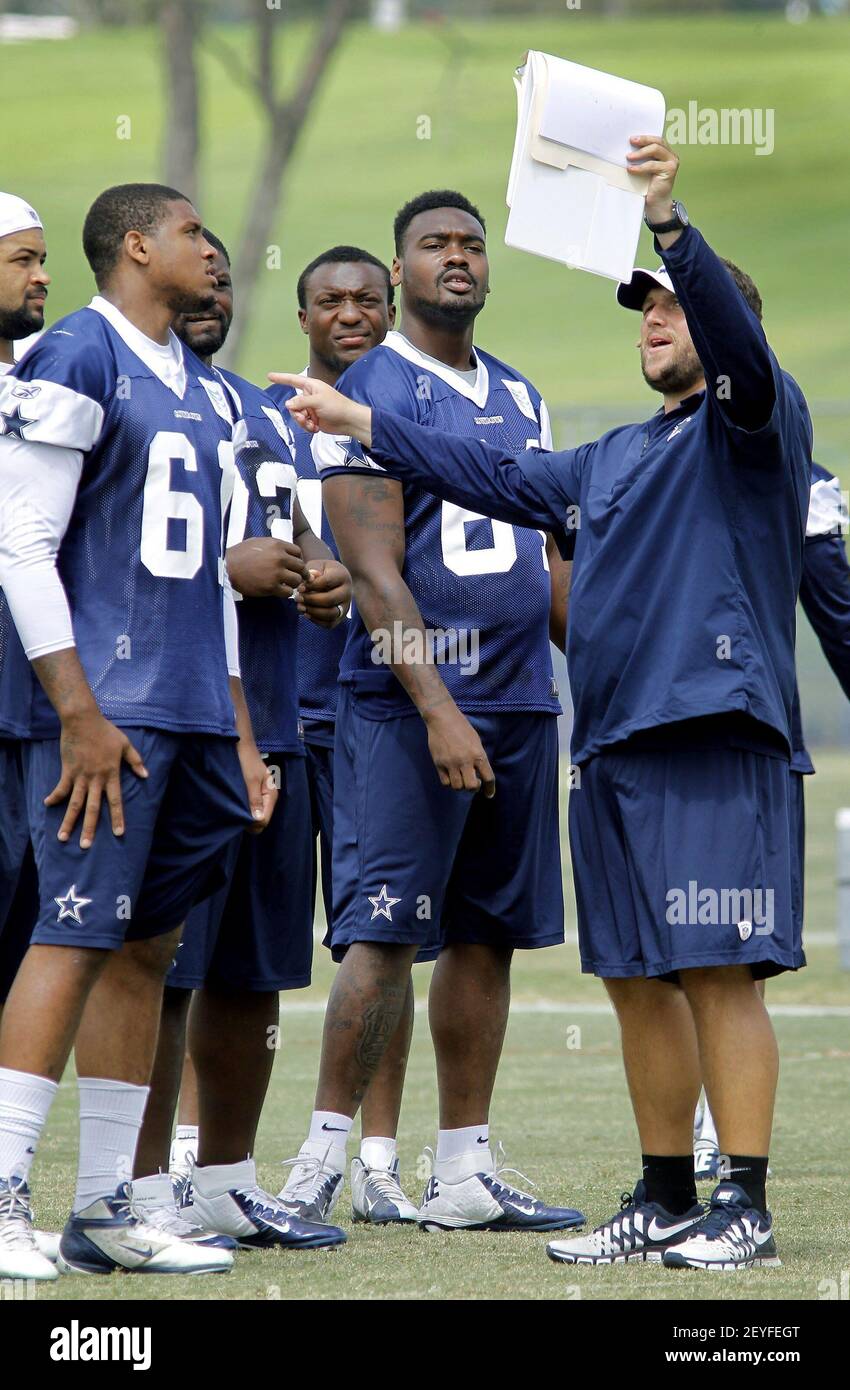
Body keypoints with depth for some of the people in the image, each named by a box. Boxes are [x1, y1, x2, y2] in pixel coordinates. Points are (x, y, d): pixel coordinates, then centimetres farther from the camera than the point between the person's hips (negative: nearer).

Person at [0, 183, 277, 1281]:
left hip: (193, 718, 8)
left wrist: (238, 732, 19)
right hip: (106, 709, -8)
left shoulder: (202, 393, 19)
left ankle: (104, 1209, 11)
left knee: (145, 949, 8)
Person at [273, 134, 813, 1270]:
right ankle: (665, 1202, 15)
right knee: (637, 979, 8)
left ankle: (743, 1207, -10)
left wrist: (669, 221, -32)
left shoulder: (752, 423, 1)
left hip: (715, 739, -8)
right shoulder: (612, 460, 25)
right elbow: (502, 479, 29)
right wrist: (360, 425, 26)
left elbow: (736, 339, -18)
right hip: (611, 748, 8)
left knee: (716, 973, -11)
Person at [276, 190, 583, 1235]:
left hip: (520, 704, 7)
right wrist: (437, 710, -20)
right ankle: (319, 1162, -8)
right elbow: (375, 573, -14)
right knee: (386, 932, -12)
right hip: (406, 703, -7)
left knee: (488, 936, 8)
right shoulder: (369, 394, -7)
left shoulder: (520, 399, 17)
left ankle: (463, 1177, 13)